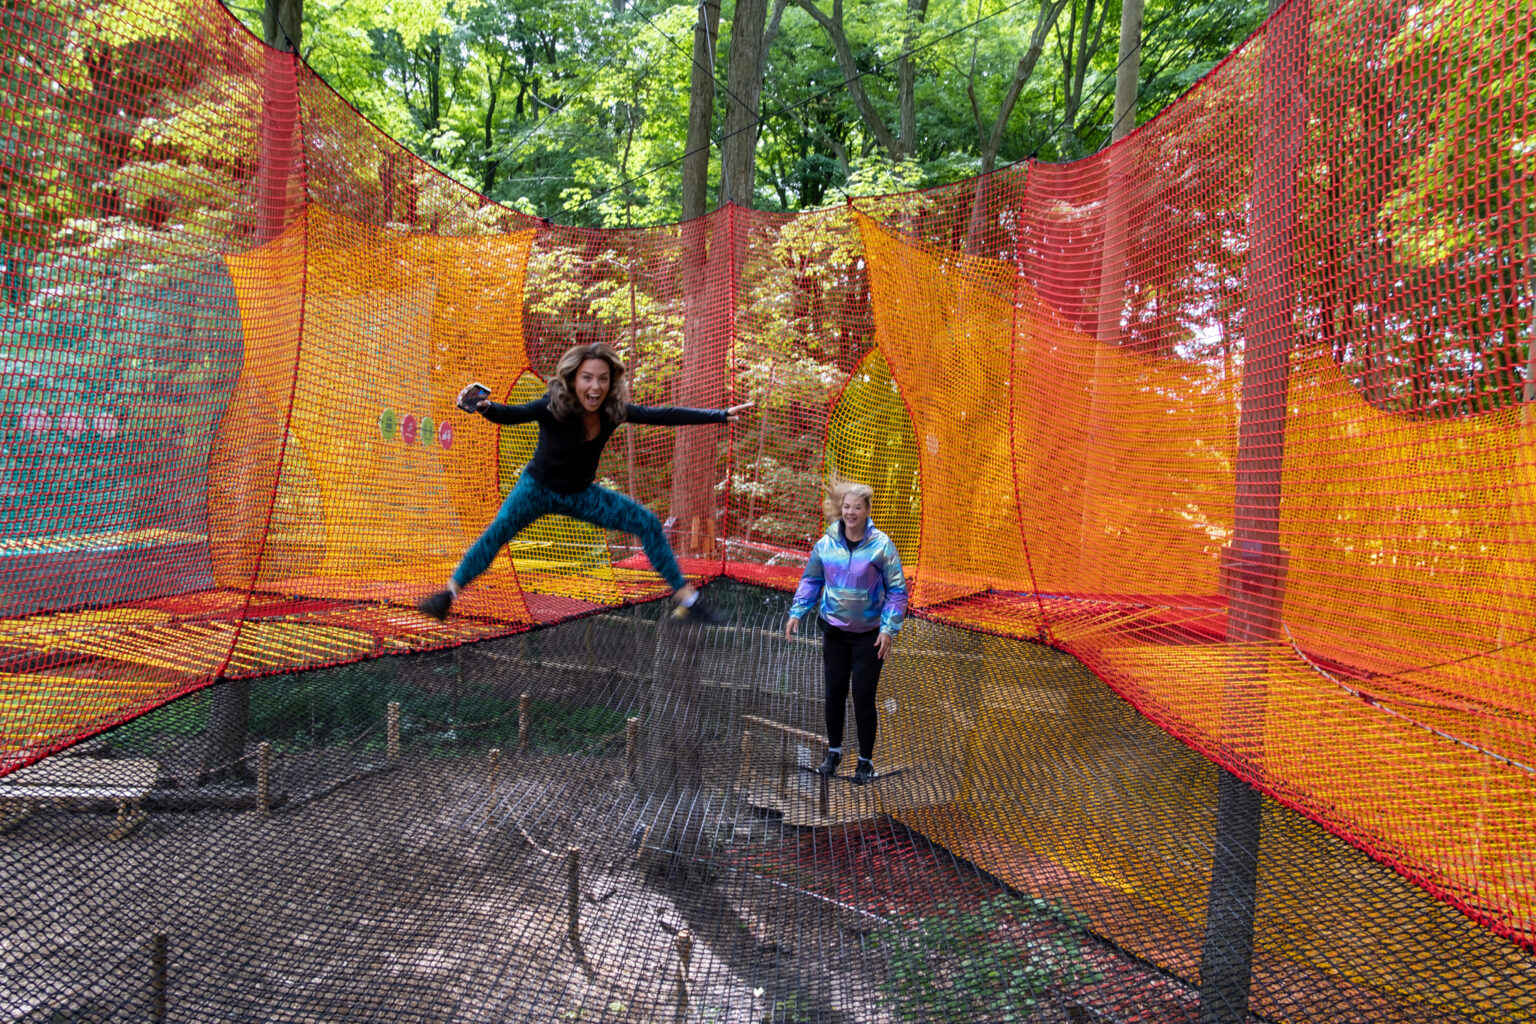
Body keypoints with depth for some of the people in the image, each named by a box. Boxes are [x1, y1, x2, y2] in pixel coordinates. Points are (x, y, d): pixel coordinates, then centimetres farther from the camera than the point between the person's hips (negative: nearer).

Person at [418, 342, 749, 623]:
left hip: (581, 494, 3)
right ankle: (448, 594, -20)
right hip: (539, 488, -3)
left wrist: (721, 415, -10)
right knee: (498, 530, -28)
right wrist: (484, 406, -63)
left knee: (647, 523, -7)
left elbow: (663, 415, -11)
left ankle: (687, 600, 1)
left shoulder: (613, 410, -17)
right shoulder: (554, 406, -28)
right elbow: (513, 414, -41)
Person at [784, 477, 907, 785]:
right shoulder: (826, 544, -3)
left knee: (863, 697, -1)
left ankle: (866, 761, 17)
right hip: (835, 630, 3)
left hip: (869, 635, -3)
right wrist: (797, 612, 1)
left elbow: (897, 590, -7)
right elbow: (811, 580, 11)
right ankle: (834, 751, 30)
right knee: (834, 693, 9)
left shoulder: (881, 545, -12)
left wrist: (889, 628, -13)